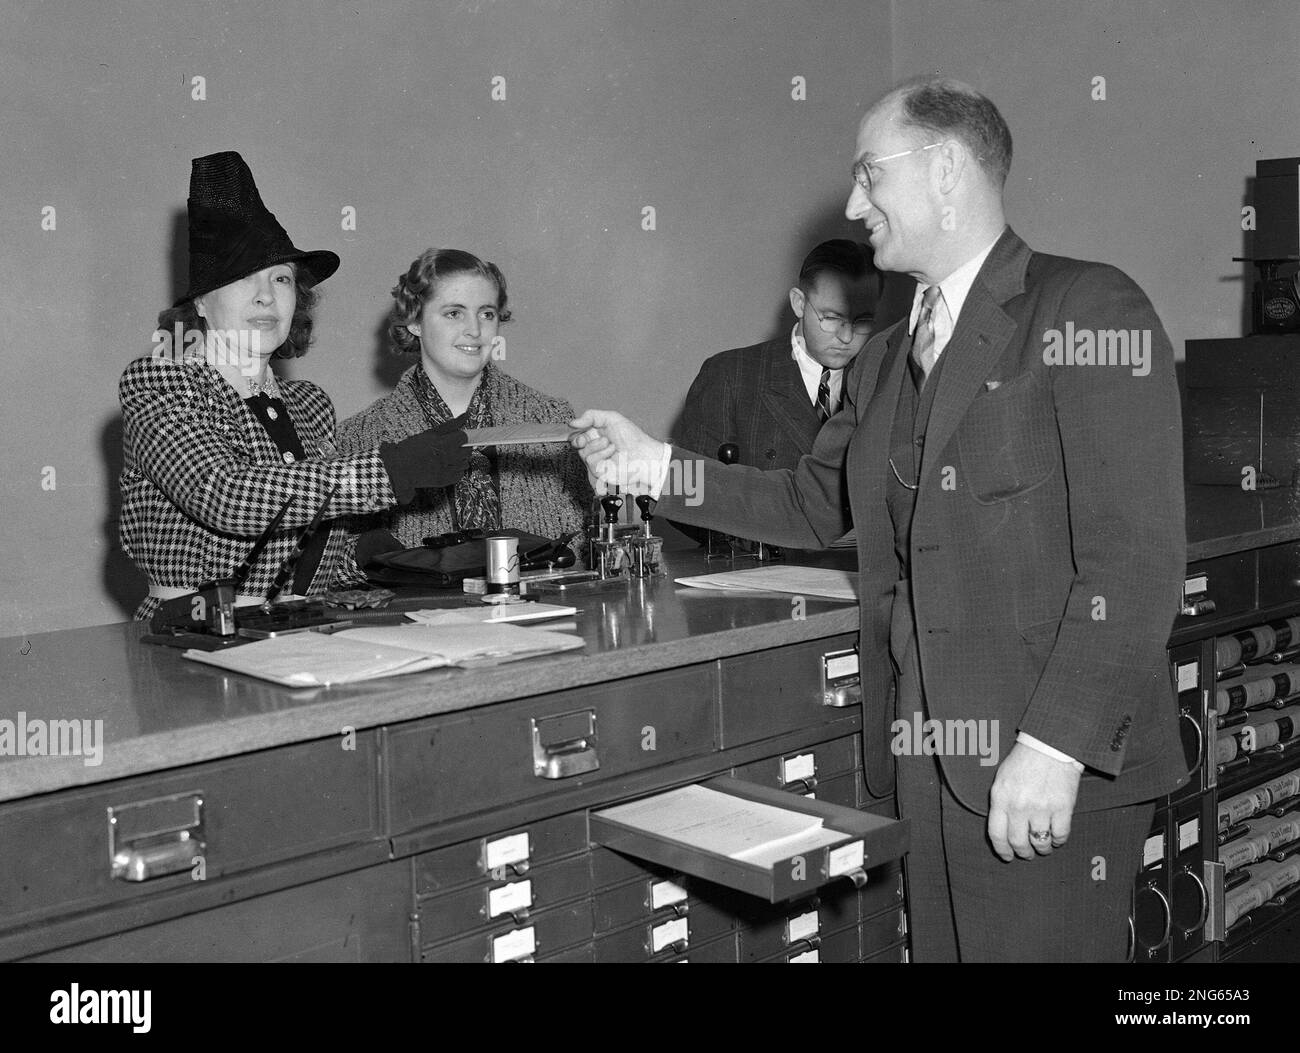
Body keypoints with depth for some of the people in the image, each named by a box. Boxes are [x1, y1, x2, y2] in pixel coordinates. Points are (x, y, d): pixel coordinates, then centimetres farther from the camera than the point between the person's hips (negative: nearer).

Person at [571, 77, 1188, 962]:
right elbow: (814, 507, 22)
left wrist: (1056, 746, -21)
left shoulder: (1088, 311, -9)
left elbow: (1136, 557, -15)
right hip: (925, 760, 7)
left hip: (1053, 770, -6)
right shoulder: (895, 354, 16)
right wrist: (655, 465, 13)